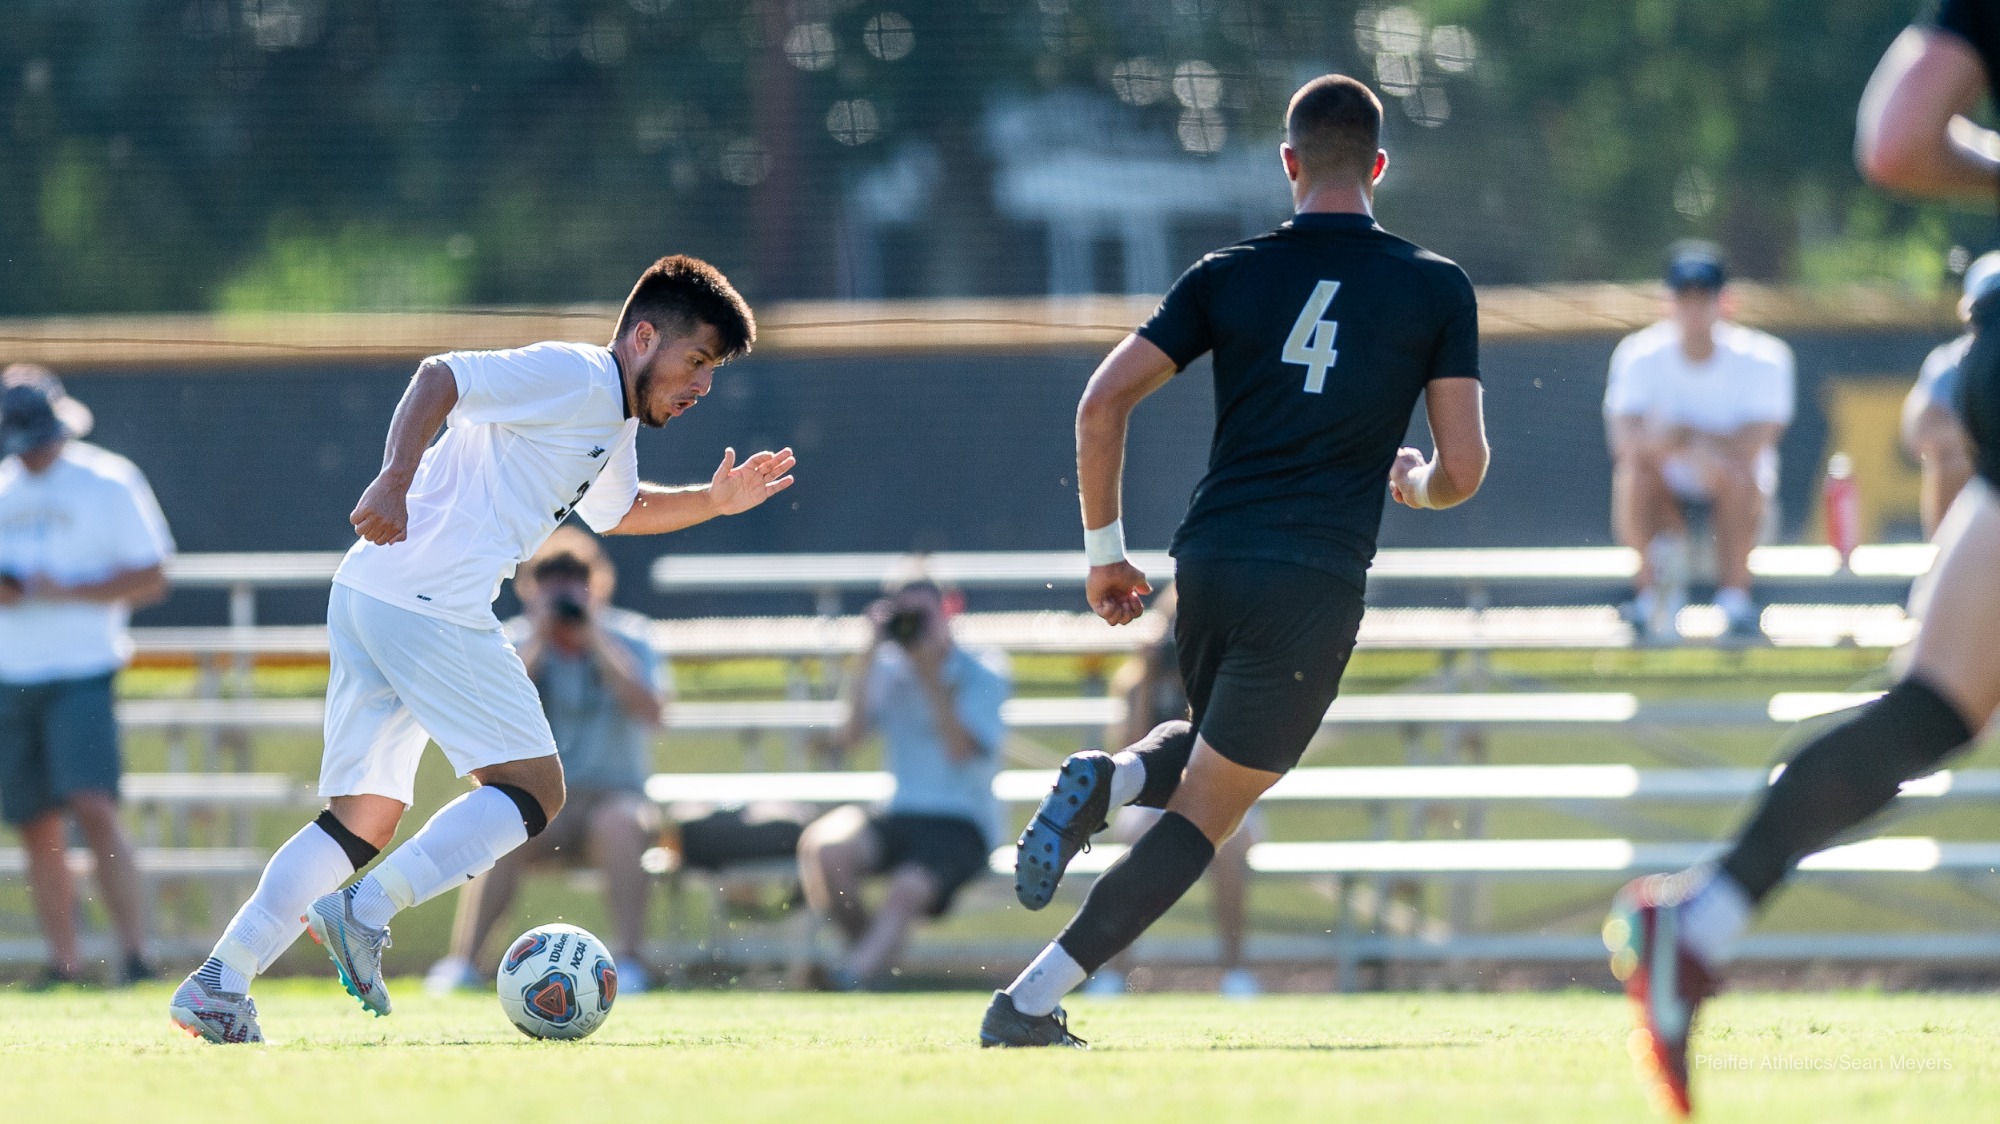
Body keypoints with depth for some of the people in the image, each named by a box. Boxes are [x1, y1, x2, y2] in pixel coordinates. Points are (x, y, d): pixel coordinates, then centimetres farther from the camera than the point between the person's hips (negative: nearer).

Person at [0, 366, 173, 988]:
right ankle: (64, 960, 10)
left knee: (95, 808, -19)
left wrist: (66, 591, -15)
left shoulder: (108, 484, -1)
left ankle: (135, 952, -21)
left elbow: (150, 579, -4)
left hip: (82, 674, -5)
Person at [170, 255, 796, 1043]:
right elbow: (441, 377, -16)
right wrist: (396, 480, -28)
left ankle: (219, 985, -1)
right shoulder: (572, 376, -6)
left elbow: (617, 510, 47)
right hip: (433, 605, -10)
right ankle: (365, 913, -17)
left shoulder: (613, 425, 26)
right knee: (533, 792, -5)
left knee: (367, 820, 8)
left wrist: (714, 502, 33)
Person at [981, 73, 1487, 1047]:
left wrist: (1105, 549, 11)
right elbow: (1463, 470, -1)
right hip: (1317, 583, -3)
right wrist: (1414, 482, 23)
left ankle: (1106, 781, -3)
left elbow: (1104, 400, 2)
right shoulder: (1437, 289, 2)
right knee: (1204, 812, 2)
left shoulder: (1229, 275, 8)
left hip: (1208, 563, 3)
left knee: (1216, 744, 32)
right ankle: (1030, 1004, -10)